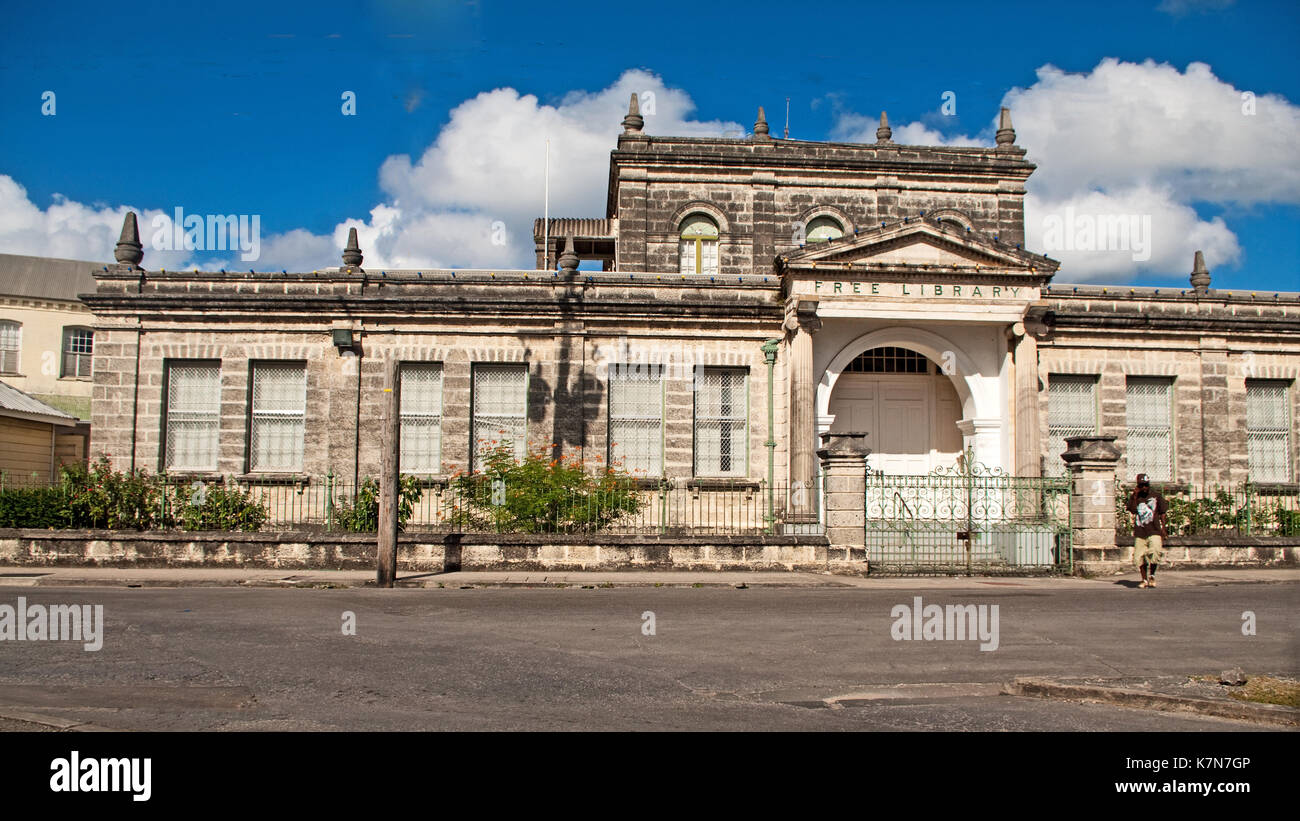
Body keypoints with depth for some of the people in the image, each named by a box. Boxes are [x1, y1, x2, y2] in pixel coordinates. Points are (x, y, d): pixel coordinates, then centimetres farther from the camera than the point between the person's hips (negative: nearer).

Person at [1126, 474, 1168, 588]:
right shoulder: (1134, 497, 8)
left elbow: (1162, 514, 8)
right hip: (1140, 532, 2)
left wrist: (1163, 529, 1)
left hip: (1154, 531, -2)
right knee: (1139, 557, 1)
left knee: (1155, 554, -18)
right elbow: (1132, 510, -7)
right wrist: (1135, 496, -11)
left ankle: (1152, 575, 5)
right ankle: (1144, 580, 17)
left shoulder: (1156, 496, 6)